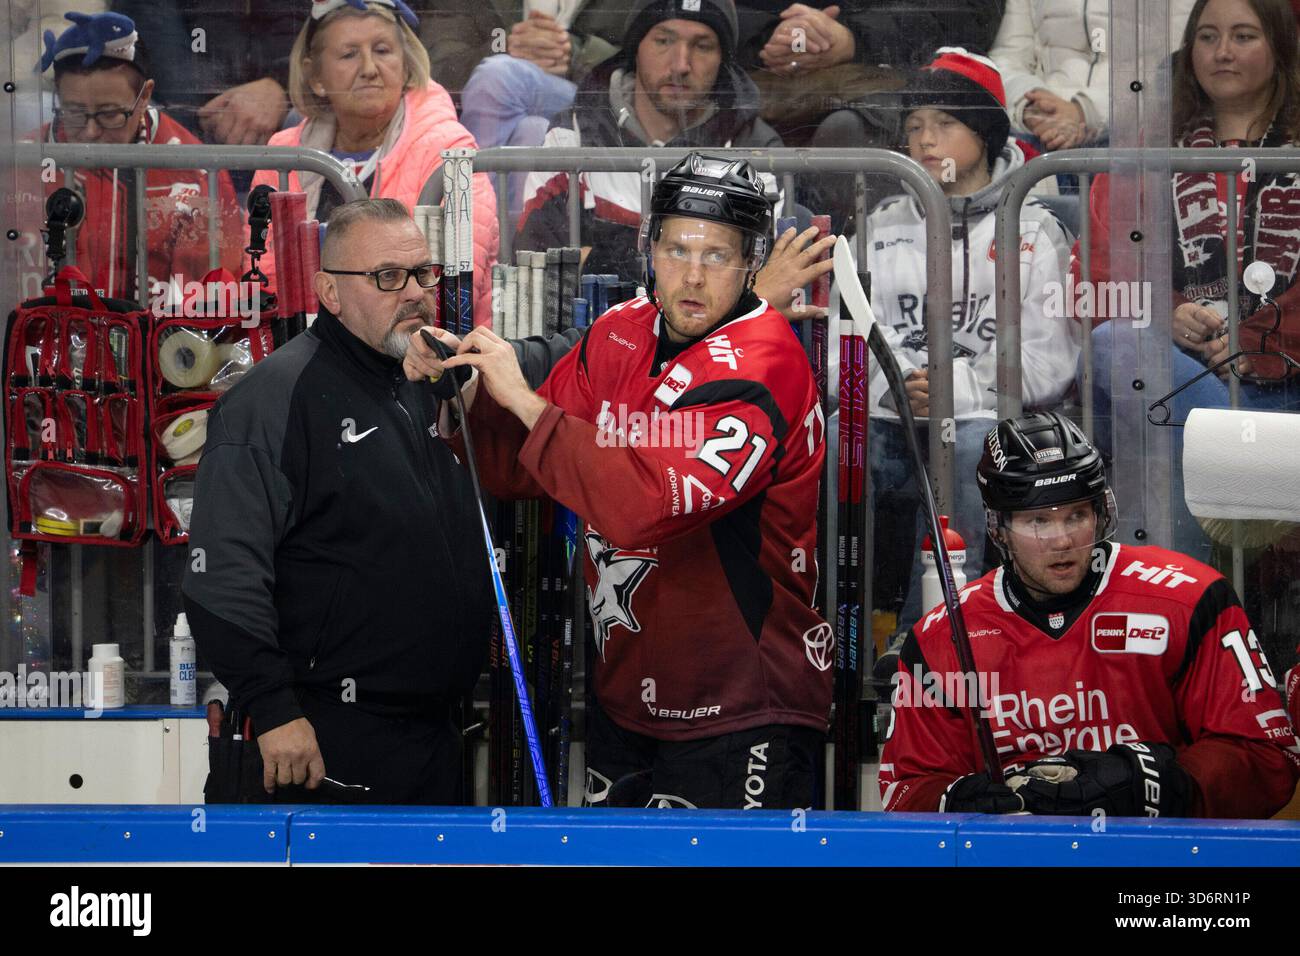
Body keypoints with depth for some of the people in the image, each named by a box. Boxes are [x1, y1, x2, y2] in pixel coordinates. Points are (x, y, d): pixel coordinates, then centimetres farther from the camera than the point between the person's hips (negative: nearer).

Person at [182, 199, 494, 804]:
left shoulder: (430, 387, 14)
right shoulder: (275, 397, -13)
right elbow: (222, 576, -21)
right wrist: (274, 712, -23)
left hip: (437, 731, 8)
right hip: (331, 742, -8)